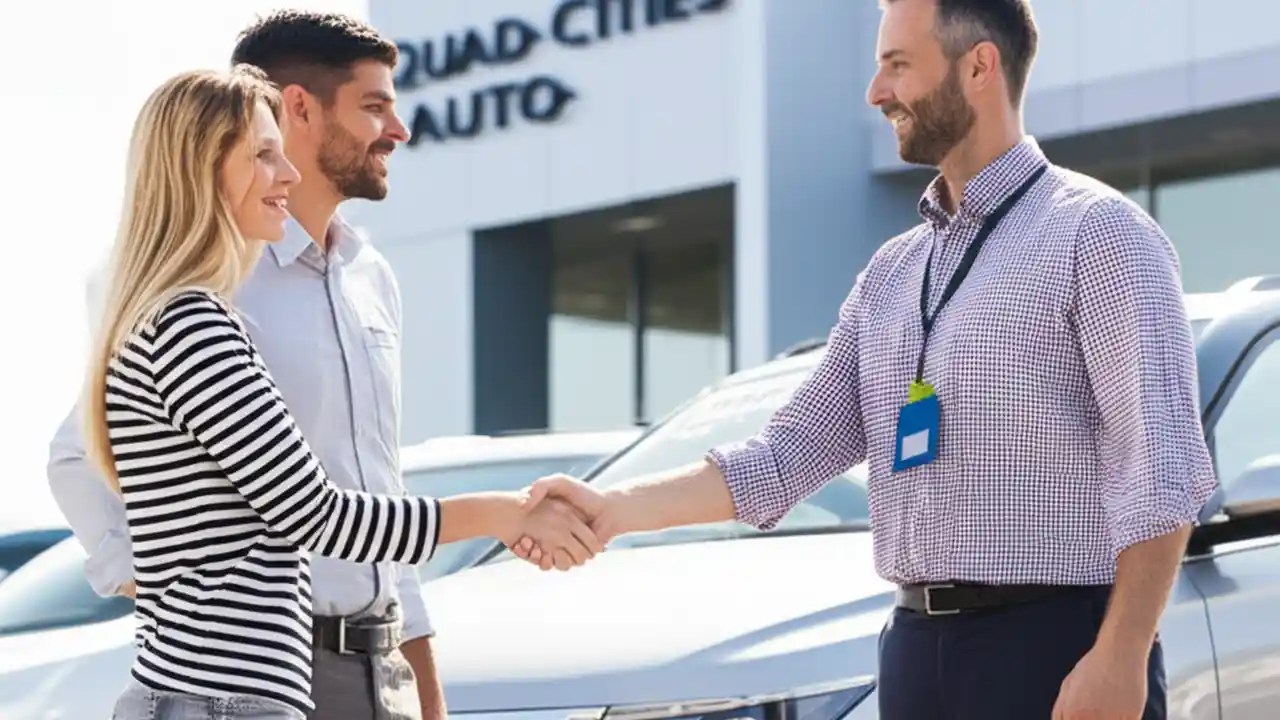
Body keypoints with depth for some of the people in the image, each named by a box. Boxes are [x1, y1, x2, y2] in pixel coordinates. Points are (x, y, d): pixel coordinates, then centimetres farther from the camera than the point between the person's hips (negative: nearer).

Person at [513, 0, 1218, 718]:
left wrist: (1121, 658, -21)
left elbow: (1162, 469, -13)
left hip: (1056, 648, -7)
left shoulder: (1095, 231, -5)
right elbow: (791, 453, 14)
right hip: (917, 647, 7)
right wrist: (614, 510, 6)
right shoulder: (891, 272, 17)